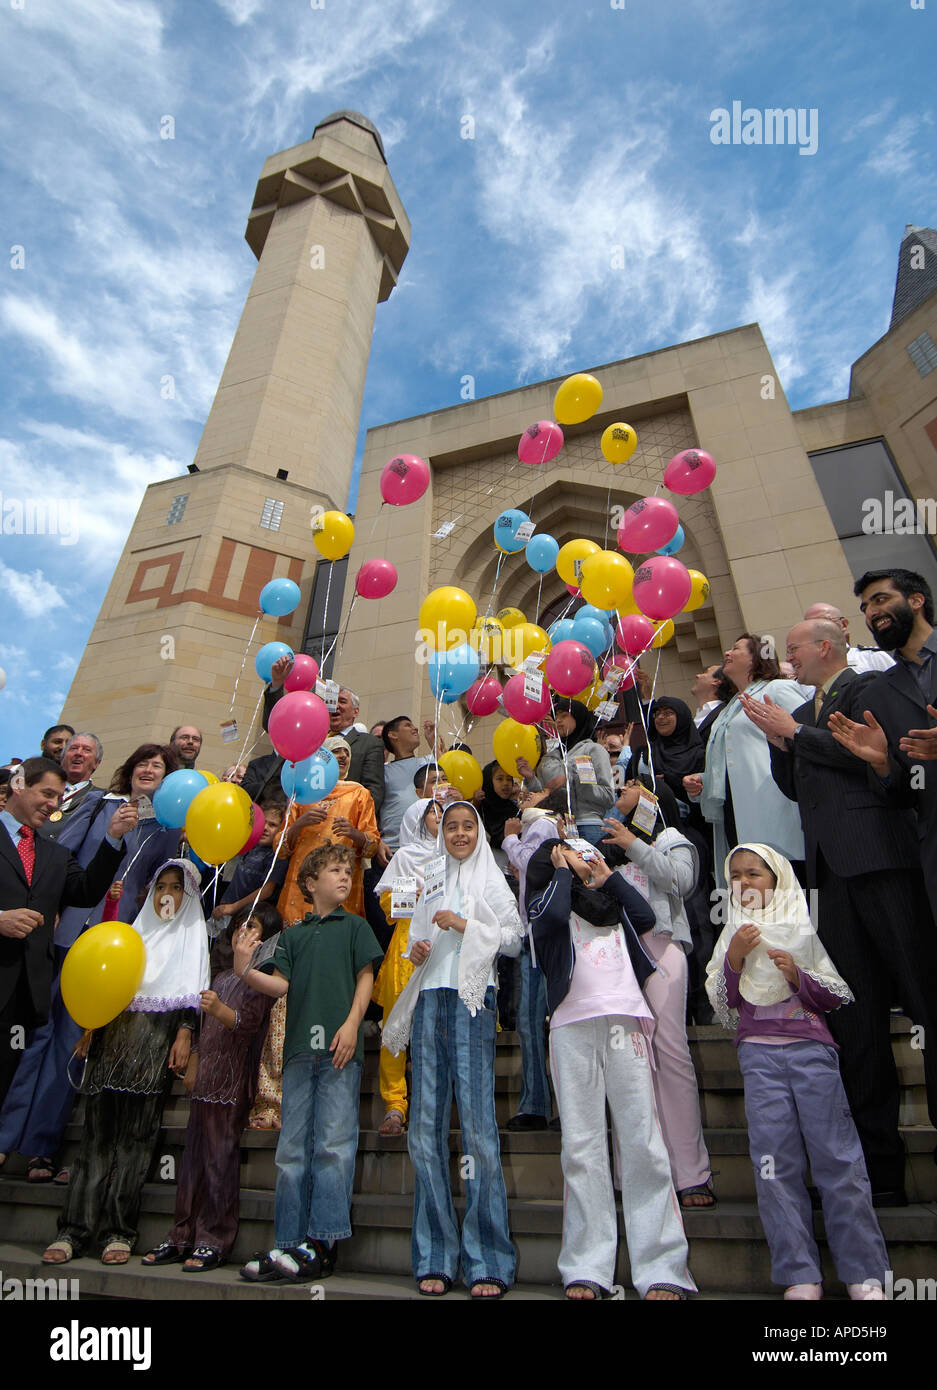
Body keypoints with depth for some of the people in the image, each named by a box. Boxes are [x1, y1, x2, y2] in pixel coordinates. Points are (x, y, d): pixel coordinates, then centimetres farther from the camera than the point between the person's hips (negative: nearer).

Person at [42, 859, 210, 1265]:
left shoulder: (193, 935, 8)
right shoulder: (136, 931, 20)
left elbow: (192, 991, 0)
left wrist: (185, 1033, -11)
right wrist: (91, 1028, 9)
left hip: (159, 1038, -3)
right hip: (115, 1034, 4)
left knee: (137, 1131, -5)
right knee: (98, 1128, 0)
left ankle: (118, 1230, 2)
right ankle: (75, 1228, 5)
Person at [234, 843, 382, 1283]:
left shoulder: (354, 926, 11)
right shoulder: (293, 935, 19)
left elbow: (366, 977, 4)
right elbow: (280, 984, 7)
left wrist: (351, 1023, -11)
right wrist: (245, 971, -11)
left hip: (340, 1047, -3)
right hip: (299, 1047, 3)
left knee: (333, 1144, -5)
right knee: (292, 1149, 5)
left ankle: (321, 1245, 0)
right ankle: (288, 1244, 13)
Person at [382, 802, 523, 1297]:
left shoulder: (491, 880, 10)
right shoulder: (431, 885, 21)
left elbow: (513, 940, 1)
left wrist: (464, 925, -10)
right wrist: (416, 952, 2)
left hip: (471, 1001, -4)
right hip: (430, 1000, 4)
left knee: (477, 1124, -7)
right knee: (425, 1127, 2)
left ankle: (487, 1260, 3)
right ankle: (435, 1257, 13)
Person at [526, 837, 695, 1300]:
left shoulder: (611, 903, 24)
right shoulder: (545, 899, 12)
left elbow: (646, 917, 6)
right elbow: (553, 915, -11)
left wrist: (607, 875, 12)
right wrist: (563, 871, 4)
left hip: (626, 1023, 3)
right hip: (573, 1027, -2)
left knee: (643, 1143, -2)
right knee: (582, 1145, -2)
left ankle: (661, 1269, 3)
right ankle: (587, 1269, 7)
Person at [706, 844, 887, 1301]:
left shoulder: (804, 927, 10)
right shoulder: (733, 935, 14)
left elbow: (838, 996, 9)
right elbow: (723, 1007, 10)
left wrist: (798, 974, -9)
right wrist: (734, 960, -6)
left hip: (811, 1047, -1)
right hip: (759, 1054, 1)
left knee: (837, 1155, -5)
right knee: (774, 1162, -4)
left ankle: (864, 1276, 7)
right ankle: (801, 1278, 4)